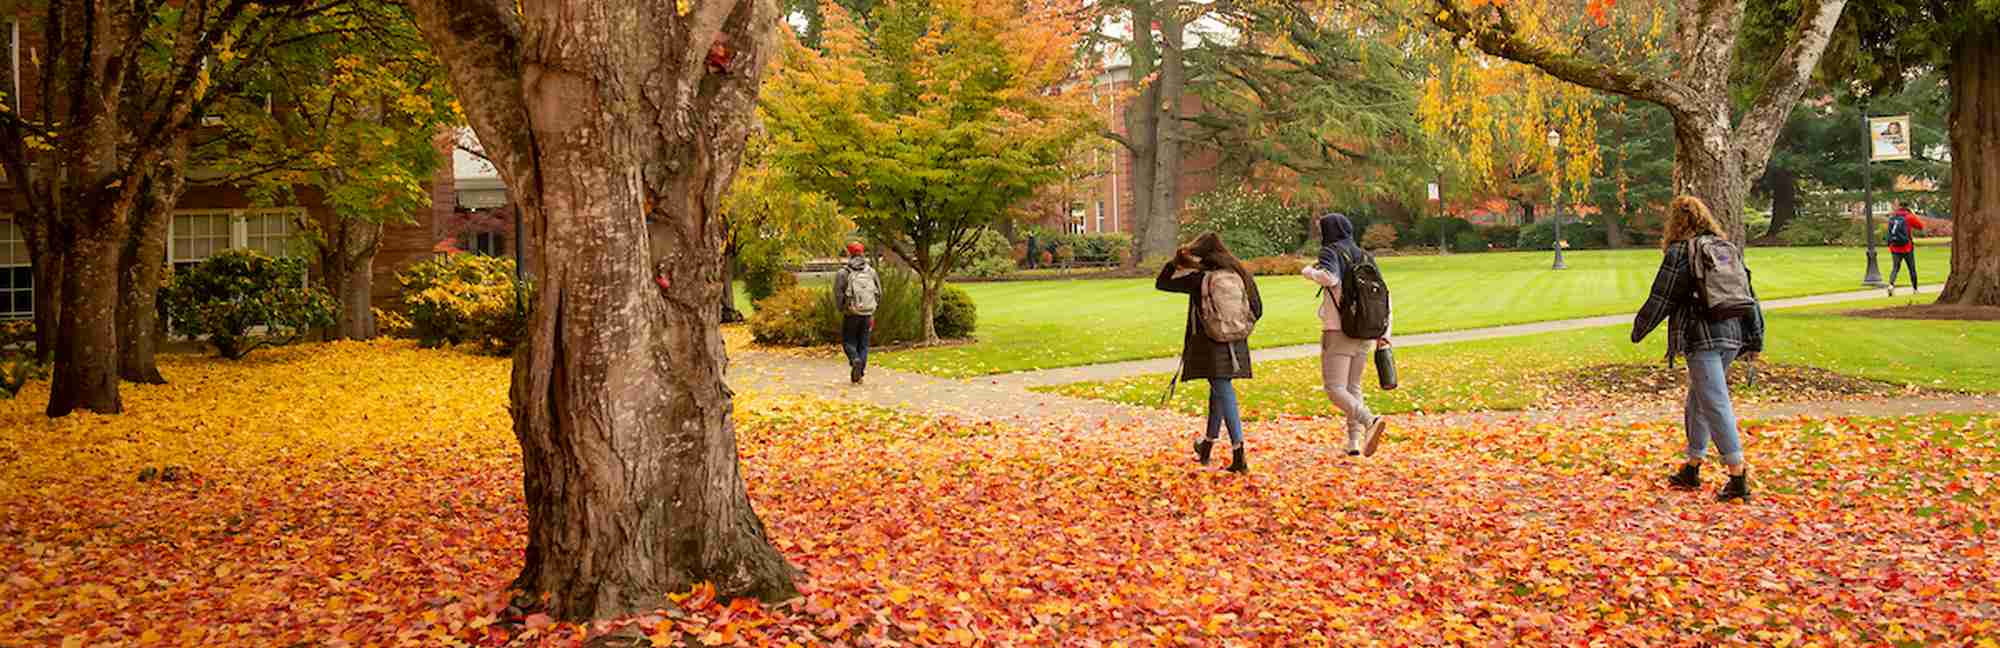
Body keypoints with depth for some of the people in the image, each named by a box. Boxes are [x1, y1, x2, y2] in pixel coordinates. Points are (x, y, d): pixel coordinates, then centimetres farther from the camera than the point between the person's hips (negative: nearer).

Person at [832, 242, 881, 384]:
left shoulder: (843, 273, -7)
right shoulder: (871, 271, 3)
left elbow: (838, 294, -11)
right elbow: (879, 293, 3)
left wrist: (841, 309, 5)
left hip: (851, 313, -3)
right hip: (868, 313, 3)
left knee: (848, 341, 11)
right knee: (863, 343, 11)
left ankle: (855, 360, -16)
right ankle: (859, 374, 7)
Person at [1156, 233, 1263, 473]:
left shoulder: (1198, 279, -9)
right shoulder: (1239, 275, 4)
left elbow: (1162, 283, 0)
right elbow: (1256, 310, 9)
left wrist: (1176, 259, 5)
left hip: (1210, 345, -5)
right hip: (1235, 345, 5)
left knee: (1224, 394, -6)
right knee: (1218, 391, 19)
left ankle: (1239, 456, -13)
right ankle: (1206, 447, 35)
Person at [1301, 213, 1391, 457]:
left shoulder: (1330, 252, -6)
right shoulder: (1364, 256, 14)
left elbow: (1329, 277, -27)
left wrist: (1308, 272, -6)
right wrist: (1384, 331, 14)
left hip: (1338, 332, -7)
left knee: (1334, 389, -6)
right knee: (1353, 387, 16)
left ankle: (1370, 421, -27)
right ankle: (1354, 440, 11)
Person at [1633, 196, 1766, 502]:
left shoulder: (1679, 253, -6)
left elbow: (1661, 299, -4)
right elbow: (1748, 295, 17)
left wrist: (1639, 329, 11)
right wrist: (1755, 340, 22)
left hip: (1702, 339, -8)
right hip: (1732, 336, 8)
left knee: (1716, 407, -8)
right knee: (1698, 402, 18)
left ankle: (1739, 477, -13)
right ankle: (1692, 470, 26)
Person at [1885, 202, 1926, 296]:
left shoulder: (1892, 217, 3)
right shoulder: (1909, 217, -7)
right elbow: (1921, 226, 5)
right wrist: (1914, 215, 14)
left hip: (1894, 248, 2)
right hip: (1907, 248, -2)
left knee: (1895, 268, 3)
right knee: (1912, 269, 13)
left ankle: (1891, 284, -23)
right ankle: (1914, 289, 24)